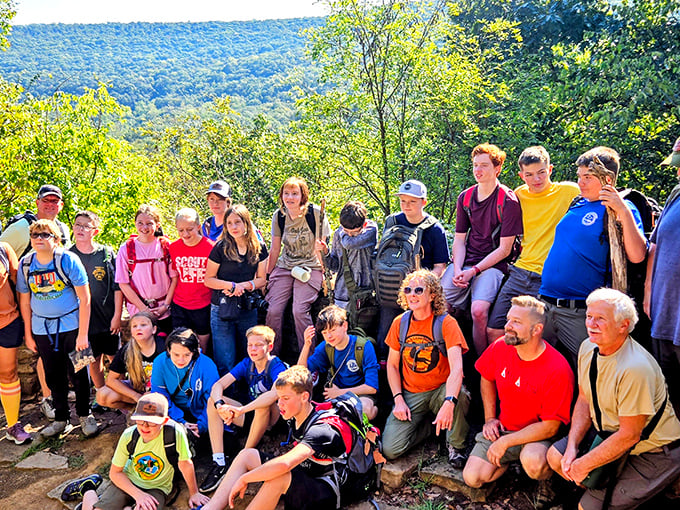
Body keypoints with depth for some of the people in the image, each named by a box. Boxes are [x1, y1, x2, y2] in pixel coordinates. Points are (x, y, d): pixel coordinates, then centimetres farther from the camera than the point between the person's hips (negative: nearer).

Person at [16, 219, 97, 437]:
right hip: (42, 330, 4)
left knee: (78, 374, 4)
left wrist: (82, 334, -14)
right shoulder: (25, 264, -1)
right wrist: (28, 335, 8)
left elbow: (84, 298, -12)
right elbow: (25, 301, 8)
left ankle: (85, 415, 24)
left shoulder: (68, 260, -13)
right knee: (53, 376, 13)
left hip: (70, 326, -3)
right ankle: (61, 418, 29)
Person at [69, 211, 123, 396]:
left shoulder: (107, 253, -2)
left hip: (108, 318, -1)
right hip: (83, 320, 1)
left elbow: (117, 286, -2)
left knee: (115, 357, 8)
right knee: (93, 360, 11)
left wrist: (117, 315, -5)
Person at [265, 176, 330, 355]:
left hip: (309, 268, -4)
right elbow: (275, 249, 11)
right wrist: (267, 275, 12)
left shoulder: (315, 213, -9)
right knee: (273, 310, -10)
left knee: (300, 311, -20)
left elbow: (322, 245, 0)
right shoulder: (279, 215, 2)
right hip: (284, 267, 4)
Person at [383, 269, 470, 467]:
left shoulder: (446, 323, -13)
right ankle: (425, 427, 16)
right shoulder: (400, 323, 1)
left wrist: (448, 402, -42)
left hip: (441, 390, -3)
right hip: (410, 394, 3)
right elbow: (392, 364, 8)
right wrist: (398, 399, -5)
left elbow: (457, 367, -25)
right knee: (390, 450, -15)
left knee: (459, 396, -38)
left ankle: (456, 445, -7)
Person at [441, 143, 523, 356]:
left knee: (478, 311, -27)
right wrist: (457, 270, -6)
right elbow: (459, 239, 11)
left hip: (492, 265, -5)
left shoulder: (508, 201, -8)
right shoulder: (465, 197, 10)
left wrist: (474, 271, -14)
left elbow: (504, 249, -9)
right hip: (464, 262, 5)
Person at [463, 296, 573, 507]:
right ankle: (514, 458, 17)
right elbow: (487, 378, 12)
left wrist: (506, 442, -21)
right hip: (503, 426, 5)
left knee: (533, 463, -37)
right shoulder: (500, 347, -10)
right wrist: (489, 418, 4)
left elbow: (550, 426, -21)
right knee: (472, 478, -9)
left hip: (539, 433, -4)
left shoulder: (558, 370, -26)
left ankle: (547, 481, 1)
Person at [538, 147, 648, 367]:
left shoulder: (619, 209, -5)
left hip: (579, 313, -6)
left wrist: (623, 211, -23)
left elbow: (637, 256, -19)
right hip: (544, 303, 6)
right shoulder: (577, 204, 13)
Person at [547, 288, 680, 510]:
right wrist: (572, 447, -7)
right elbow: (584, 400, 4)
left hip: (652, 452, -8)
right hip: (608, 432, 8)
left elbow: (629, 435, -26)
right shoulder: (588, 347, -7)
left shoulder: (635, 368, -33)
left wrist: (584, 465, -17)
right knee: (556, 457, 3)